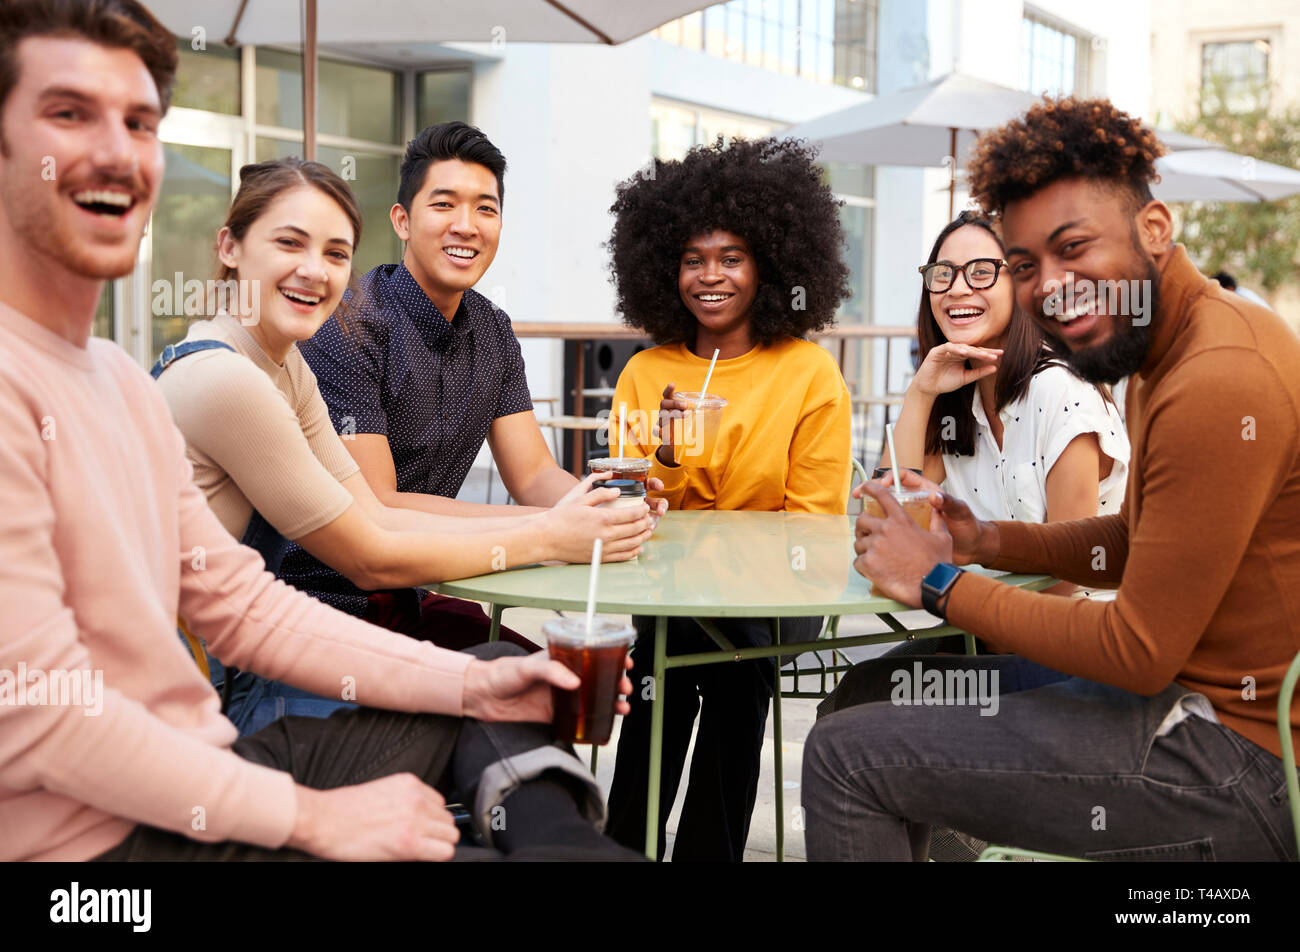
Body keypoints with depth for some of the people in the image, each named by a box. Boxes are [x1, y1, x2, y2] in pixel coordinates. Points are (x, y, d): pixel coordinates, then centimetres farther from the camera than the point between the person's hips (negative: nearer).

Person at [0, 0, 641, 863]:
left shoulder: (120, 379, 12)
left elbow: (243, 604, 10)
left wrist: (474, 684, 0)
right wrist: (309, 817, -18)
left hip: (202, 771, 10)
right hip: (93, 834, -10)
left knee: (497, 673, 14)